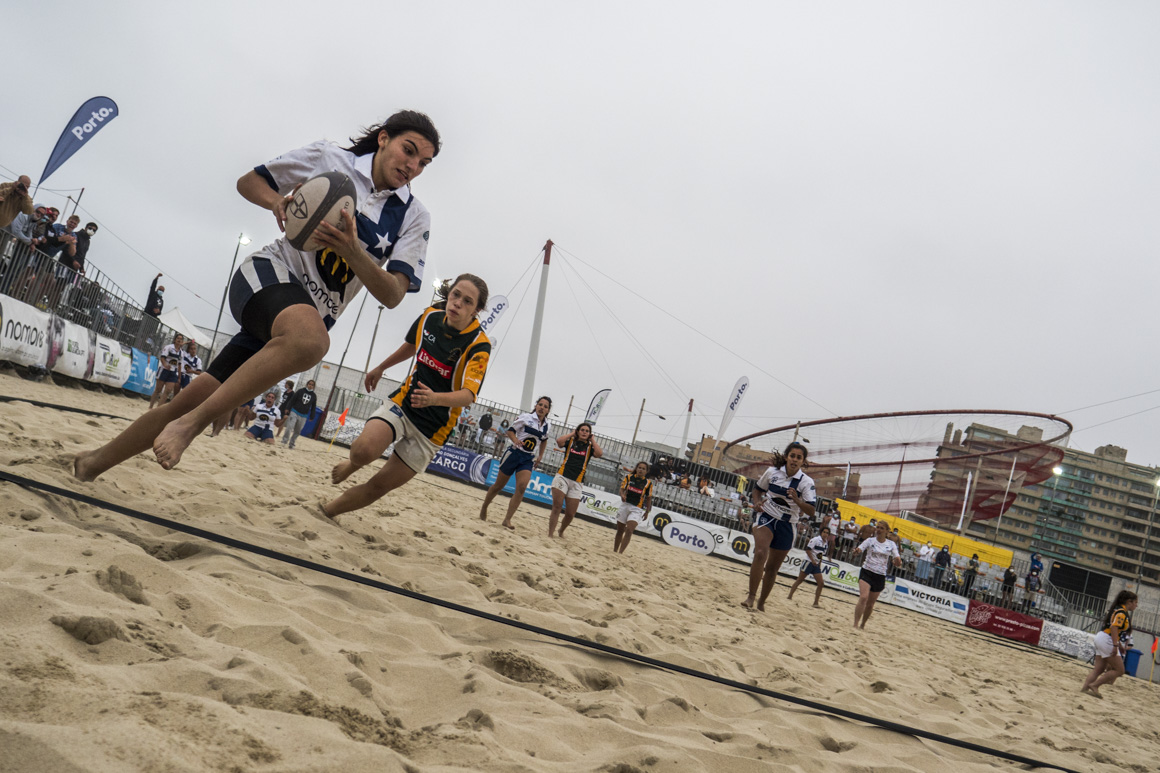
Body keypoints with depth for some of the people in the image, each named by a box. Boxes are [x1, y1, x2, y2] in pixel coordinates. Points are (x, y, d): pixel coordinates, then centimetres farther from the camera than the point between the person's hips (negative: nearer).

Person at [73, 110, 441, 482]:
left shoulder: (415, 218, 3)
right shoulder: (328, 158, 1)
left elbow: (392, 295, -6)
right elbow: (248, 181, 12)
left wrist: (351, 250, -23)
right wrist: (277, 200, -11)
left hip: (311, 318, 3)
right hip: (270, 273, -3)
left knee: (190, 403, -2)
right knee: (310, 338, -40)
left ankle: (96, 462, 17)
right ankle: (191, 423, -31)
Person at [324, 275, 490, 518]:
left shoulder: (479, 345, -18)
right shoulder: (430, 316, -3)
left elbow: (468, 395, -30)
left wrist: (435, 398, -49)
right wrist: (380, 369, 33)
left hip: (432, 429, -2)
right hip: (403, 402, 2)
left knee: (379, 486, -1)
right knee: (364, 451, -28)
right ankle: (352, 465, 9)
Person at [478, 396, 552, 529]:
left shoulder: (547, 426, 7)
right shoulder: (526, 417, -6)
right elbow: (510, 430, -4)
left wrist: (540, 456, 20)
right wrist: (515, 440, -23)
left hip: (528, 459, 3)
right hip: (514, 453, -3)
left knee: (521, 487, -18)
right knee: (499, 485, 8)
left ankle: (507, 519, -16)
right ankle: (483, 509, 31)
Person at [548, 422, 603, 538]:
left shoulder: (590, 447, 10)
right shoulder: (570, 441, 7)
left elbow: (599, 453, -12)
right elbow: (559, 441, -14)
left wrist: (592, 440, 0)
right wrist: (572, 433, 0)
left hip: (576, 483, 2)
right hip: (562, 477, -2)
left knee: (570, 514, 2)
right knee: (556, 507, -11)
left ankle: (561, 531, 29)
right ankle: (550, 534, -8)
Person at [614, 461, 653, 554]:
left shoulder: (648, 483, -1)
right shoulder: (628, 477, 1)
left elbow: (649, 498, 6)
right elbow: (622, 488, 0)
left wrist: (647, 512, 6)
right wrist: (622, 495, -22)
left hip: (637, 509, -2)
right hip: (625, 505, 2)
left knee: (629, 530, -19)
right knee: (620, 530, 10)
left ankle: (620, 552, -20)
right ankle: (614, 551, 24)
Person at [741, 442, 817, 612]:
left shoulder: (807, 482, -9)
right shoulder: (772, 472, -5)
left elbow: (811, 512, -15)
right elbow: (758, 488, 14)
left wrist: (797, 500, -32)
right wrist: (757, 502, -6)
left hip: (786, 526, 1)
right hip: (766, 517, -1)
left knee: (772, 567, 9)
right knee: (761, 553, -27)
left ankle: (761, 603, 27)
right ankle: (751, 596, -24)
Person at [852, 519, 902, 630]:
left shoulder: (891, 545, 5)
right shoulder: (870, 541, 1)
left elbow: (898, 561, 4)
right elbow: (857, 552, -8)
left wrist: (898, 562, -21)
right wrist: (856, 552, -32)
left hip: (880, 576, 2)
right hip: (867, 572, -2)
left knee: (870, 603, 9)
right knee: (863, 597, -22)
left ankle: (862, 624, 29)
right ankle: (855, 624, -22)